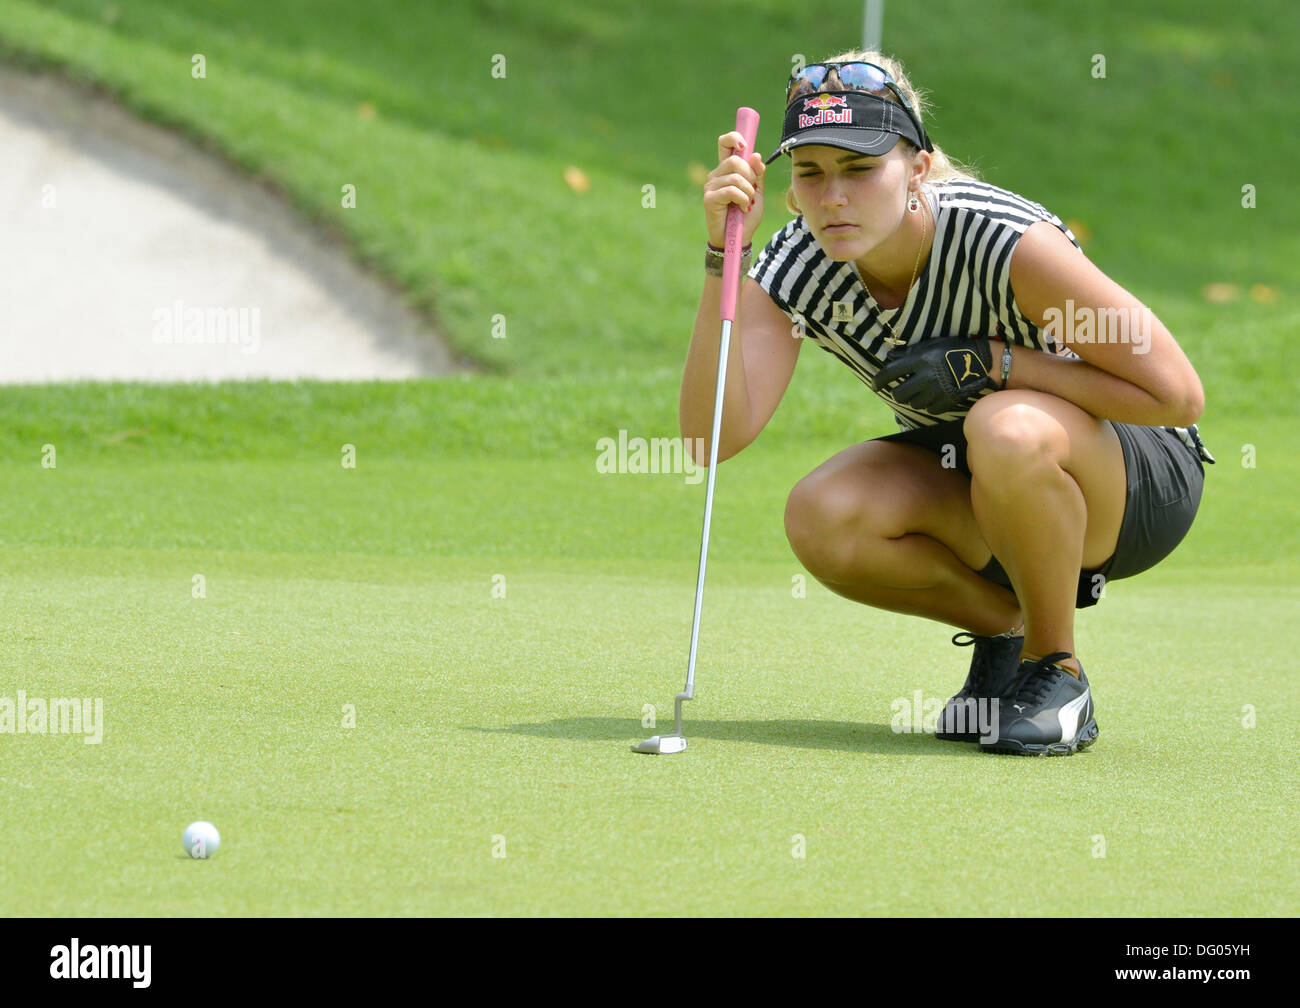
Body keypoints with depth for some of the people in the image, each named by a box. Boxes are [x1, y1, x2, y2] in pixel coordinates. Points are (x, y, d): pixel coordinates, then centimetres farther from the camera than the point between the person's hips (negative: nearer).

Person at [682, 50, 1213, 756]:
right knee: (821, 519, -26)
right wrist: (722, 255, -34)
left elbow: (1177, 394, -25)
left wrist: (991, 362, -28)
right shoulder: (797, 272, -14)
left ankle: (1057, 670, -13)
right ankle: (1002, 628, 3)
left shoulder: (1005, 241, -29)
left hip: (1137, 485, -5)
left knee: (1008, 431, -38)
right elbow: (714, 435, -28)